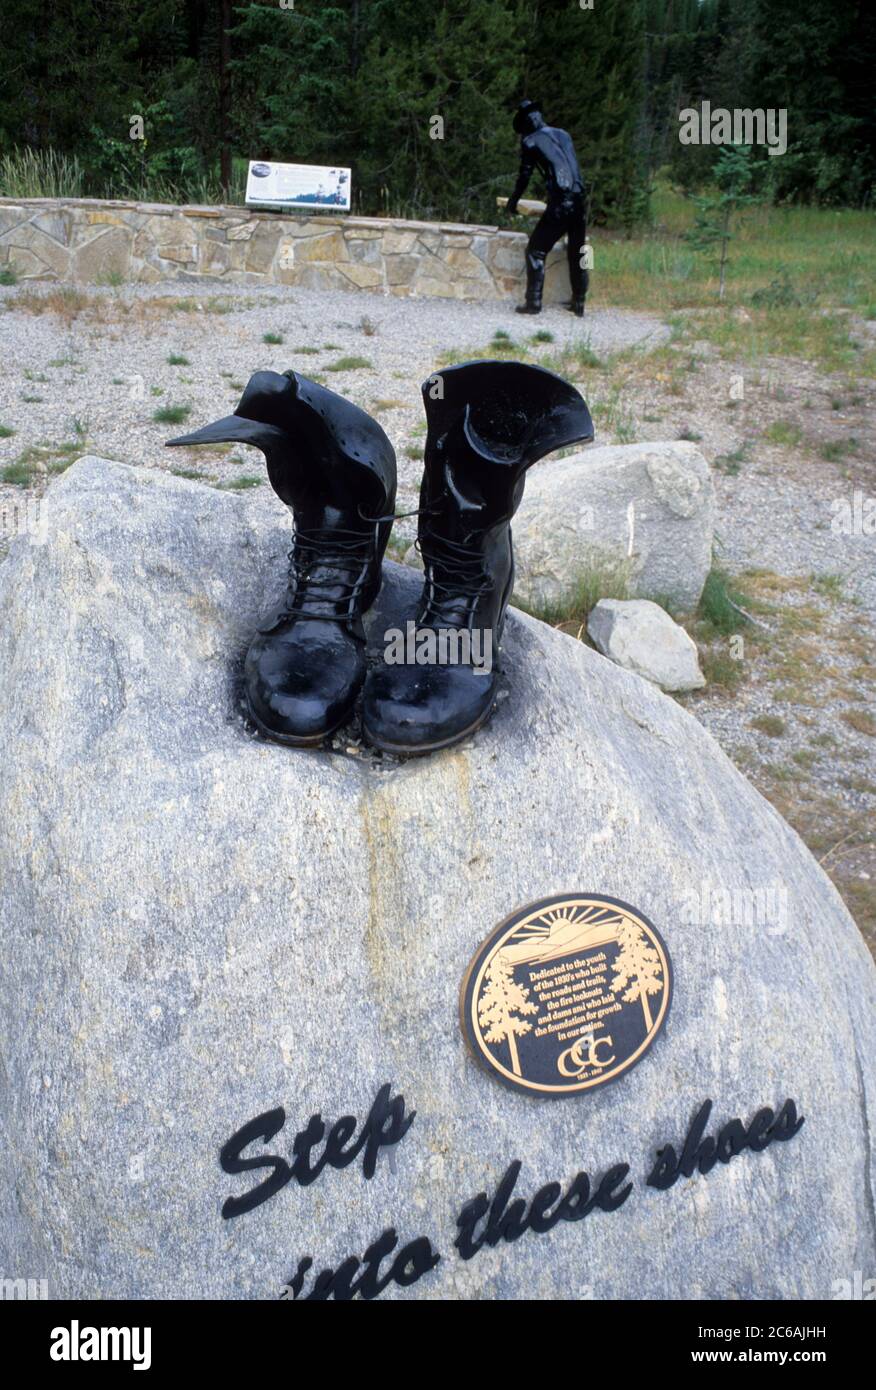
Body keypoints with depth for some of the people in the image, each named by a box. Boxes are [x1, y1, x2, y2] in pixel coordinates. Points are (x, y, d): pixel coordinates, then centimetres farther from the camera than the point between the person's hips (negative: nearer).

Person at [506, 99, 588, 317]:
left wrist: (513, 201, 24)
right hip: (579, 202, 6)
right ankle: (579, 304, 20)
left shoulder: (530, 141, 3)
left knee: (536, 251, 2)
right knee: (577, 254, 15)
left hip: (559, 205, -6)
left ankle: (533, 302, -4)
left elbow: (525, 176, 8)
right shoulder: (563, 135, 20)